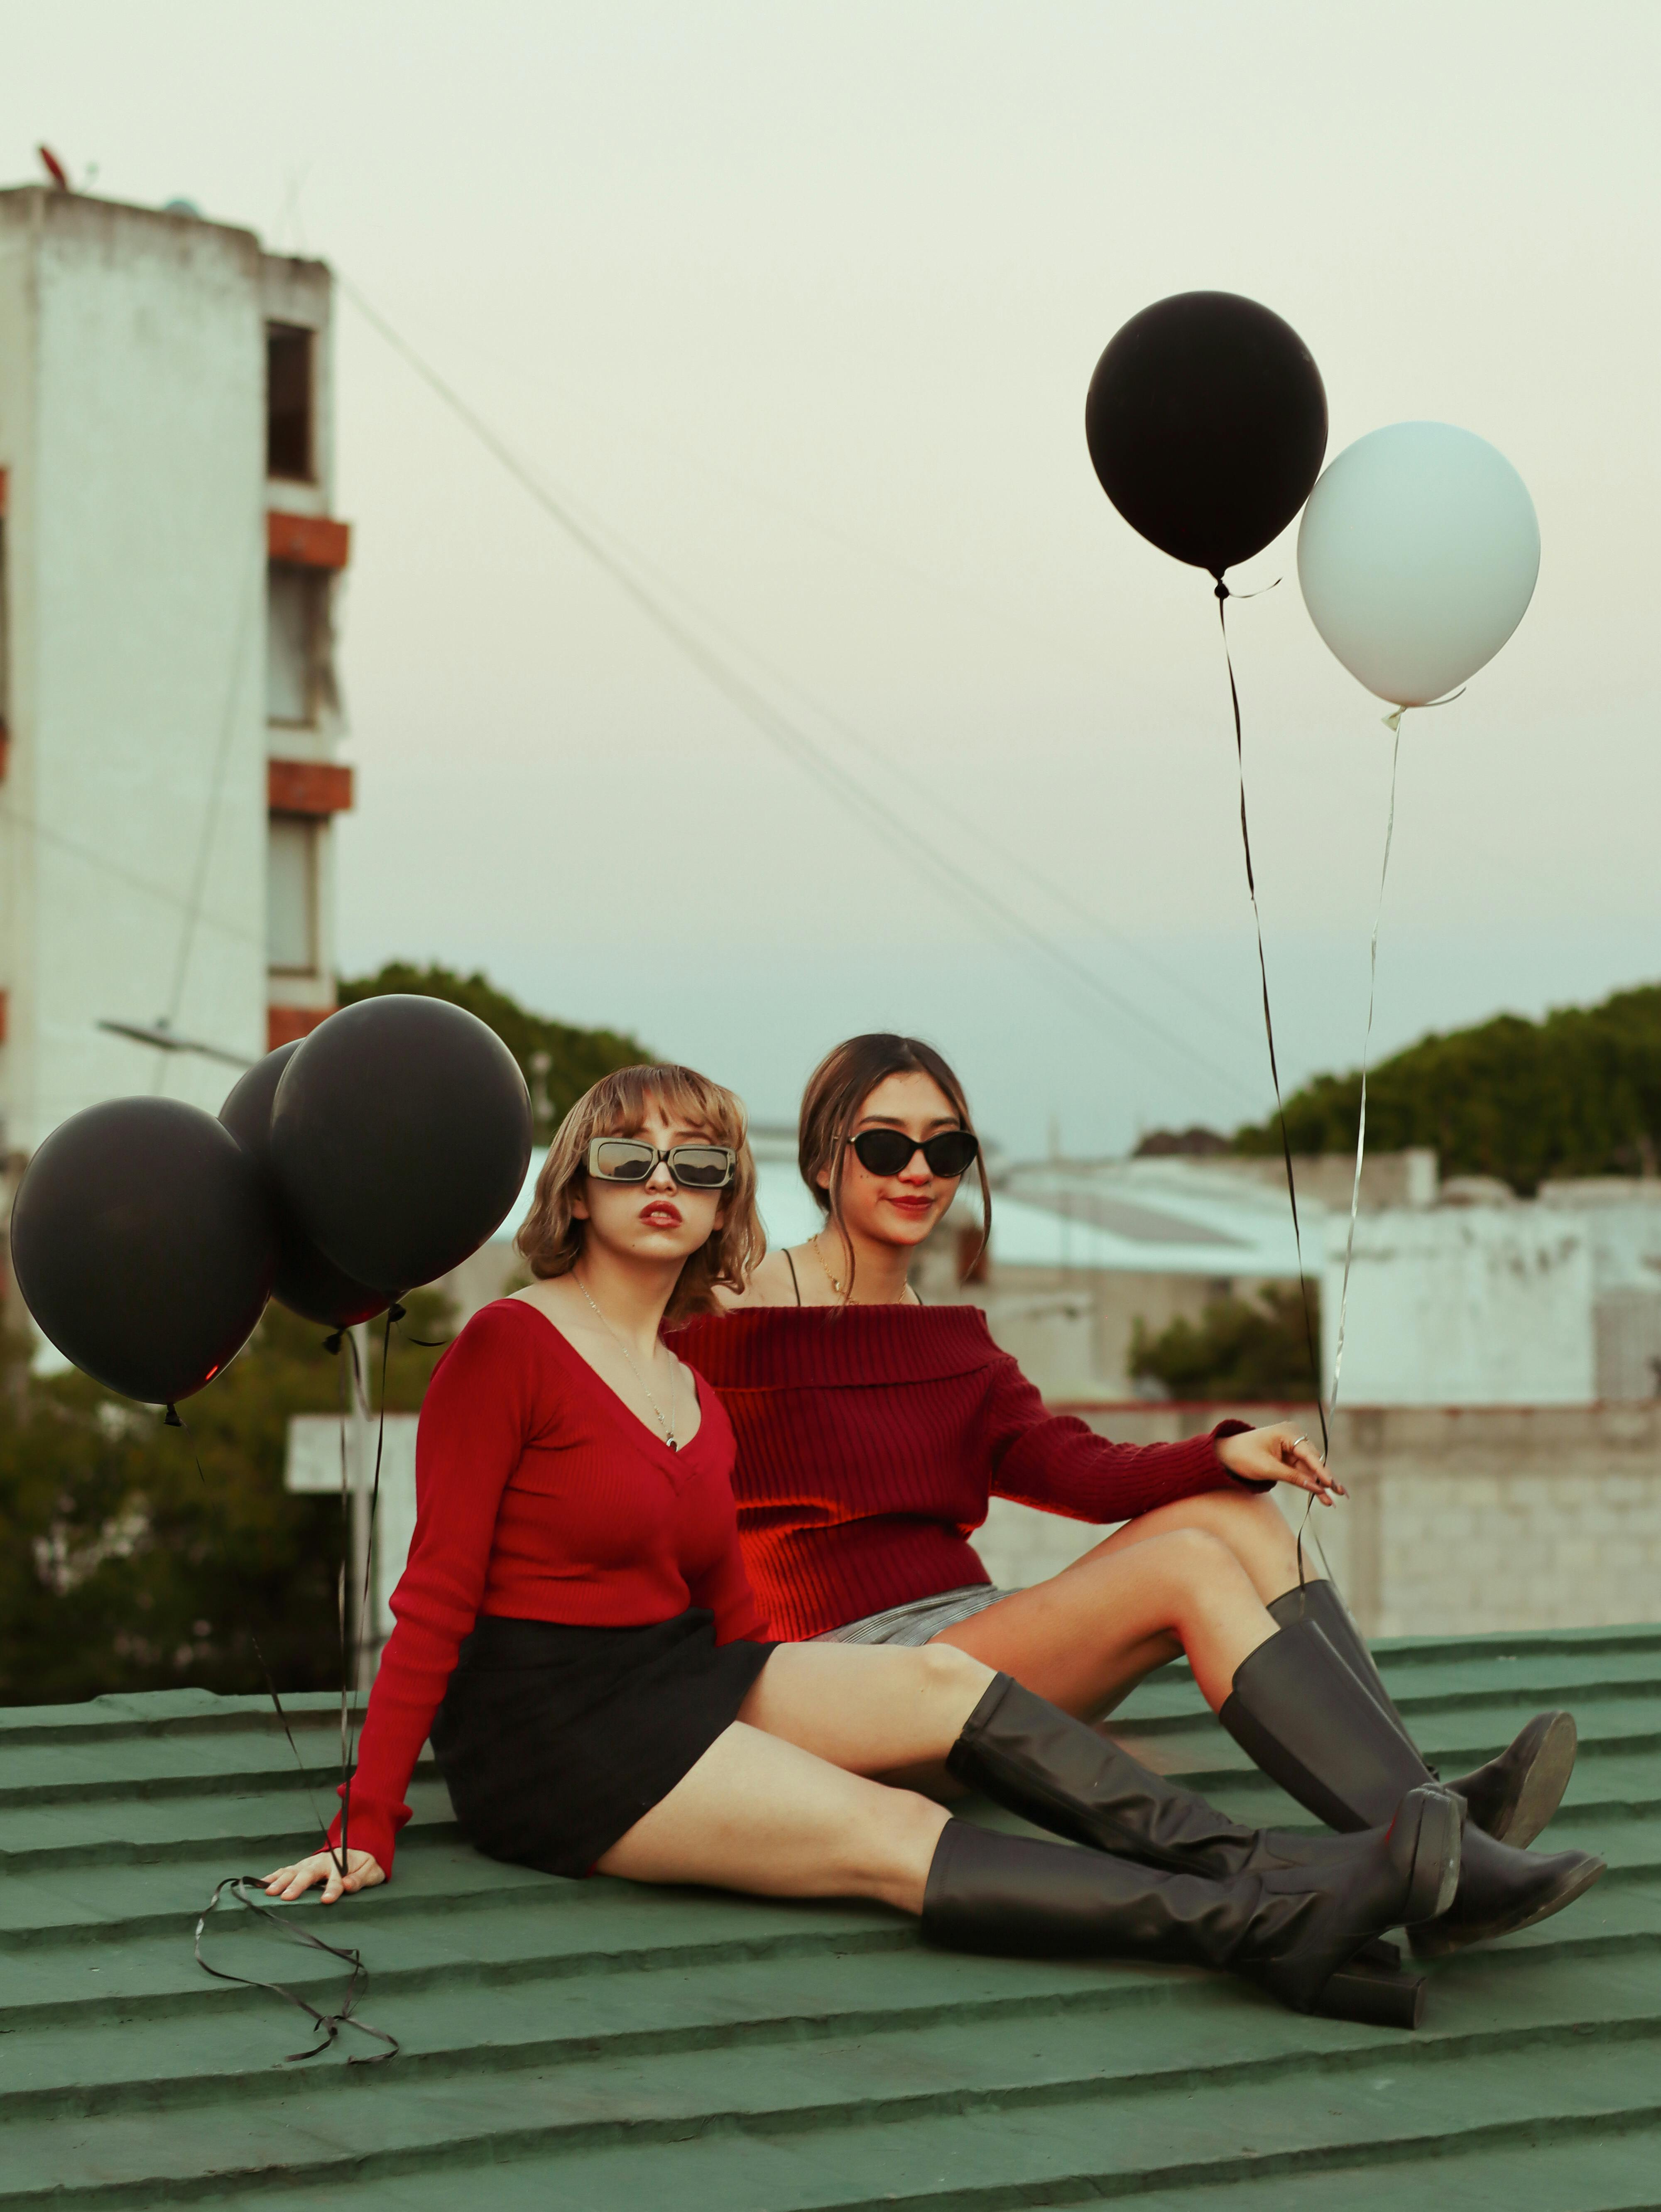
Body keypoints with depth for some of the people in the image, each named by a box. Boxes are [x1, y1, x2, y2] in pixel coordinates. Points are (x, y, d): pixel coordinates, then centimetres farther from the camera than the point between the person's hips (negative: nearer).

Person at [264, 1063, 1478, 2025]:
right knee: (890, 1836, -23)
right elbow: (436, 1598, -11)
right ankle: (1270, 1928, -36)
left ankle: (1251, 1870, -22)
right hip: (551, 1735, -8)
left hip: (687, 1687, 8)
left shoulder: (696, 1397, 15)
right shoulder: (511, 1346, -8)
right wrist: (370, 1823, -16)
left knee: (944, 1680, -13)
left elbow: (733, 1616, 15)